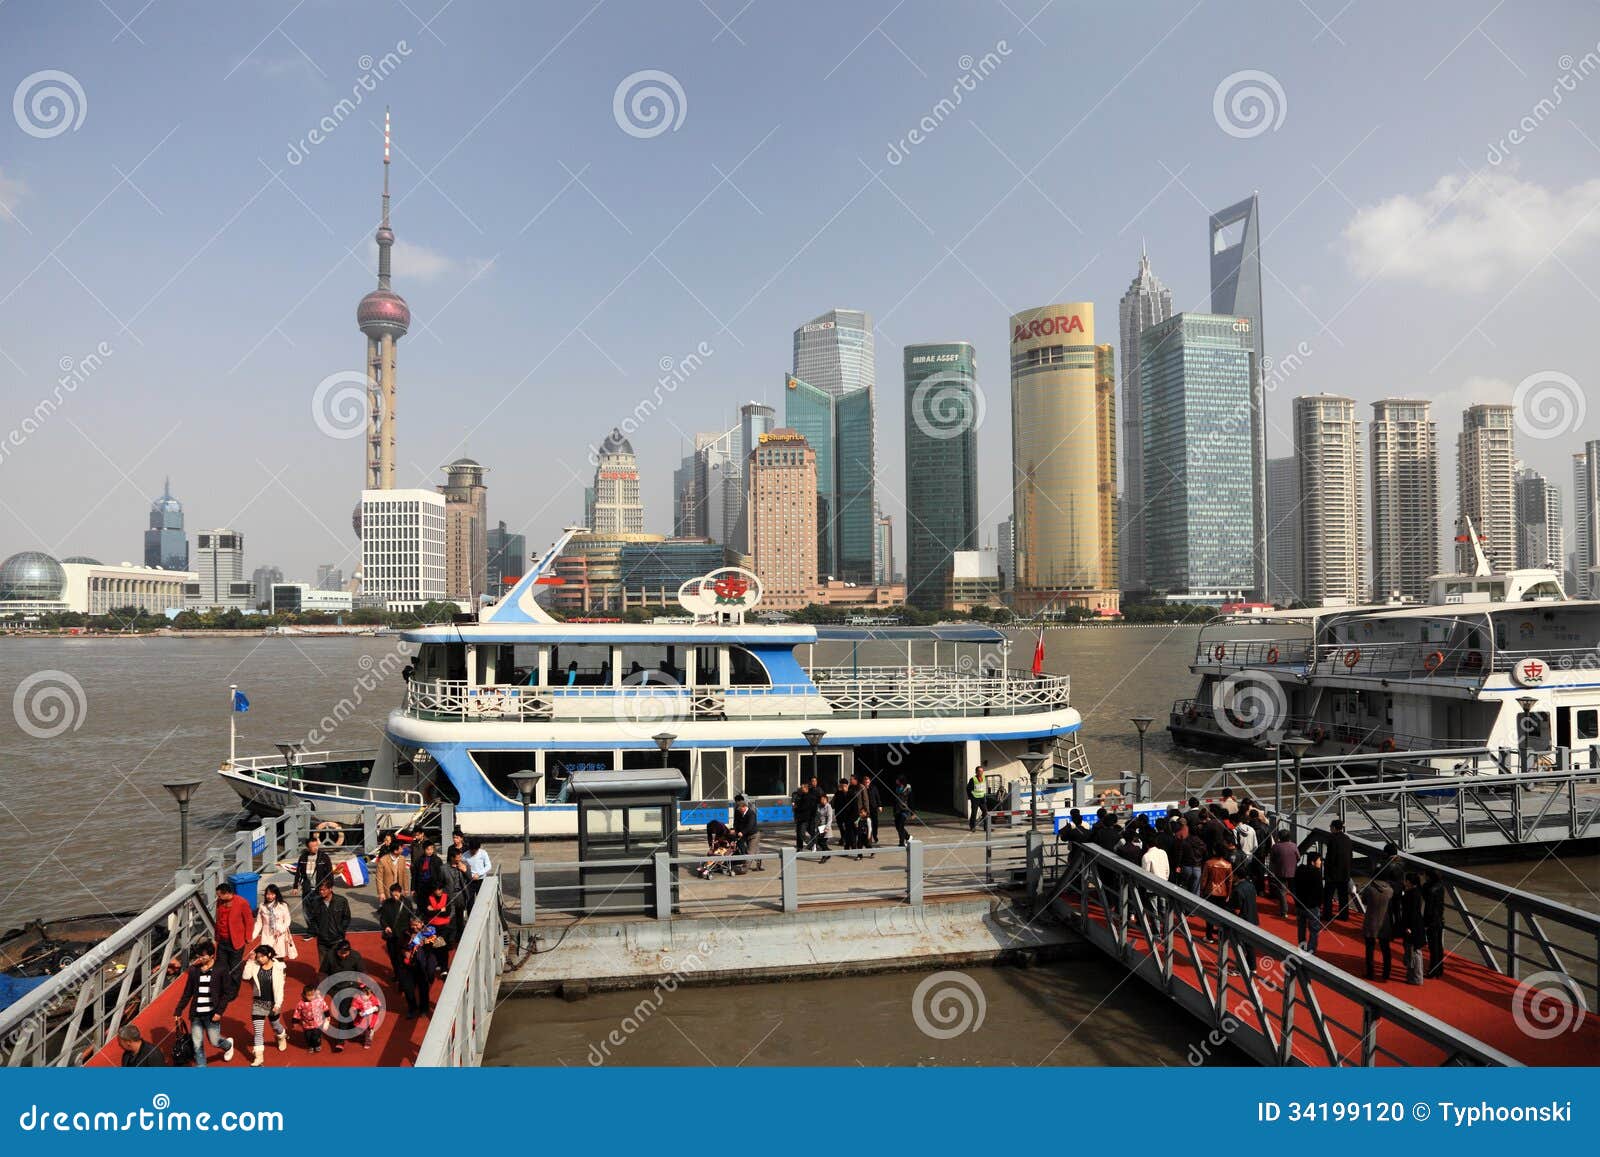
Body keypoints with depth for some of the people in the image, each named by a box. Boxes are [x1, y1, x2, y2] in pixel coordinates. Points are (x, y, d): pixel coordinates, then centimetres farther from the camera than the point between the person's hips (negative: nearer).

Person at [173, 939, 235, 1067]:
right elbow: (187, 994, 9)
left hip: (211, 1014, -3)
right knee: (197, 1045, 6)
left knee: (214, 1041, 6)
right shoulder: (193, 970, 1)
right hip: (196, 1014, 3)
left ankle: (228, 1045, 39)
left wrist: (219, 1012, -12)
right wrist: (178, 1011, 7)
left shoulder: (219, 971, -8)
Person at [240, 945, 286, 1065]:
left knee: (275, 1025, 22)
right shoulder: (255, 966, -7)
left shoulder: (277, 968, -15)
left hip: (272, 1003, -1)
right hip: (258, 1002, 1)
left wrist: (278, 1004, -16)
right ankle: (258, 1057, 5)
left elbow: (280, 987, -14)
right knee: (258, 1031, -1)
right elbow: (246, 976, -20)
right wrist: (250, 961, -21)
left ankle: (282, 1037, 54)